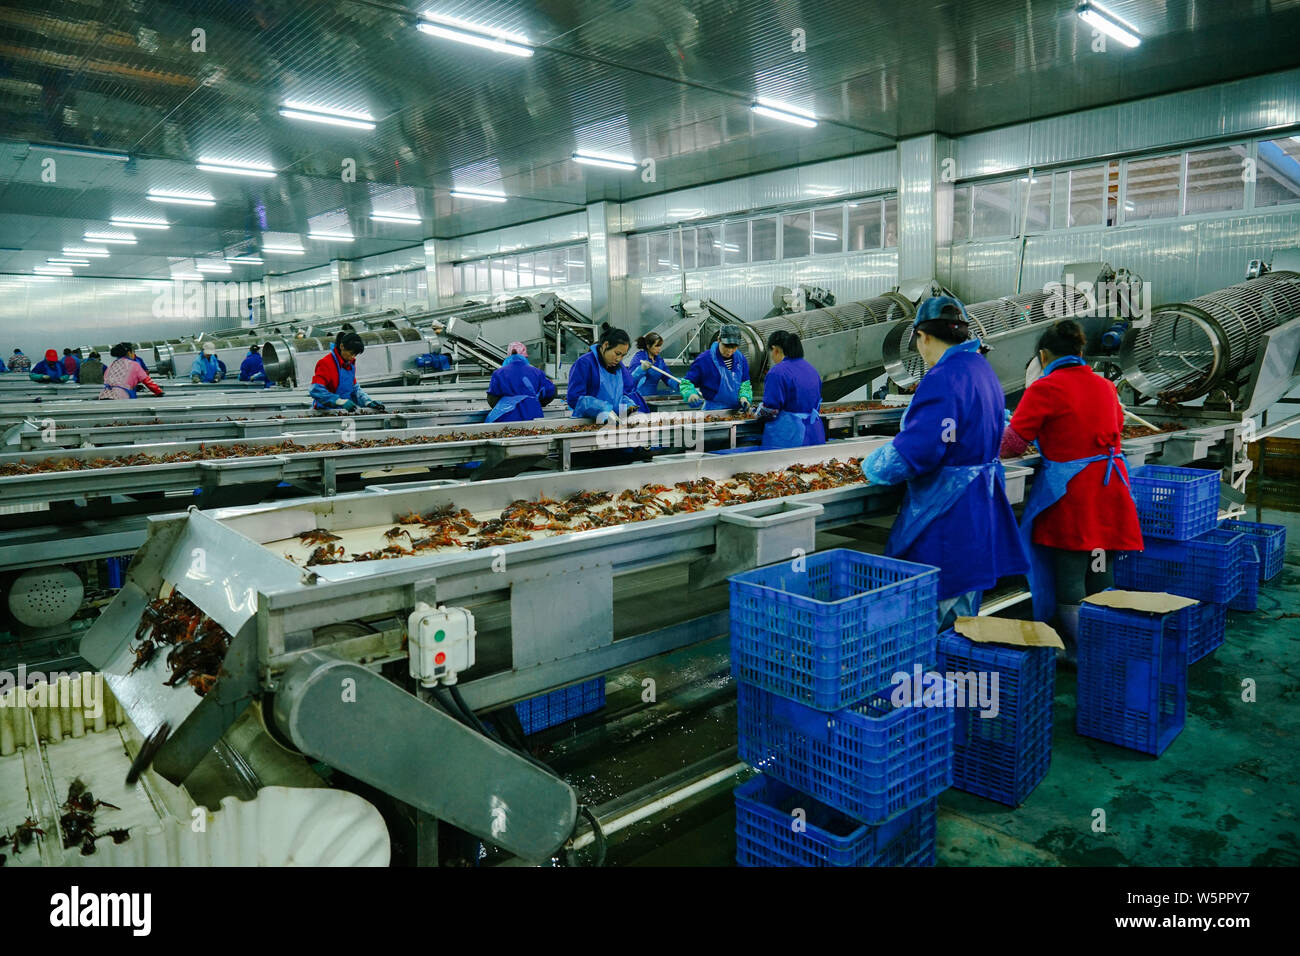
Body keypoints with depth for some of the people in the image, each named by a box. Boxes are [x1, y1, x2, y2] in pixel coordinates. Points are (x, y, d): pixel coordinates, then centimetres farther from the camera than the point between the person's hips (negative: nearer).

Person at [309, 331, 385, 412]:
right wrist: (342, 402, -28)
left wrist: (368, 402, 4)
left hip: (345, 409, 8)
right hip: (327, 411, -7)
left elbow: (355, 388, 21)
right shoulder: (326, 363, -12)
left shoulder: (350, 363, 12)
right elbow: (315, 390, -22)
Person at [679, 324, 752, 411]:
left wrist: (744, 397, -2)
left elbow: (745, 383, 18)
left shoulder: (741, 359, 10)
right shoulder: (703, 360, -5)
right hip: (713, 411, -5)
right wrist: (691, 394, -20)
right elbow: (686, 382, 1)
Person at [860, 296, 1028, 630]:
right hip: (981, 507, 10)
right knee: (963, 617, 20)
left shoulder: (944, 377, -20)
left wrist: (874, 467, -9)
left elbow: (917, 447, -26)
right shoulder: (983, 370, 12)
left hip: (947, 512, -10)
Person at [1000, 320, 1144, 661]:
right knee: (1101, 575, 14)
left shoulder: (1045, 389, -8)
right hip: (1109, 492, 7)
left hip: (1070, 495, -7)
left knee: (1068, 580, 2)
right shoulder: (1105, 386, 13)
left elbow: (1011, 444, -9)